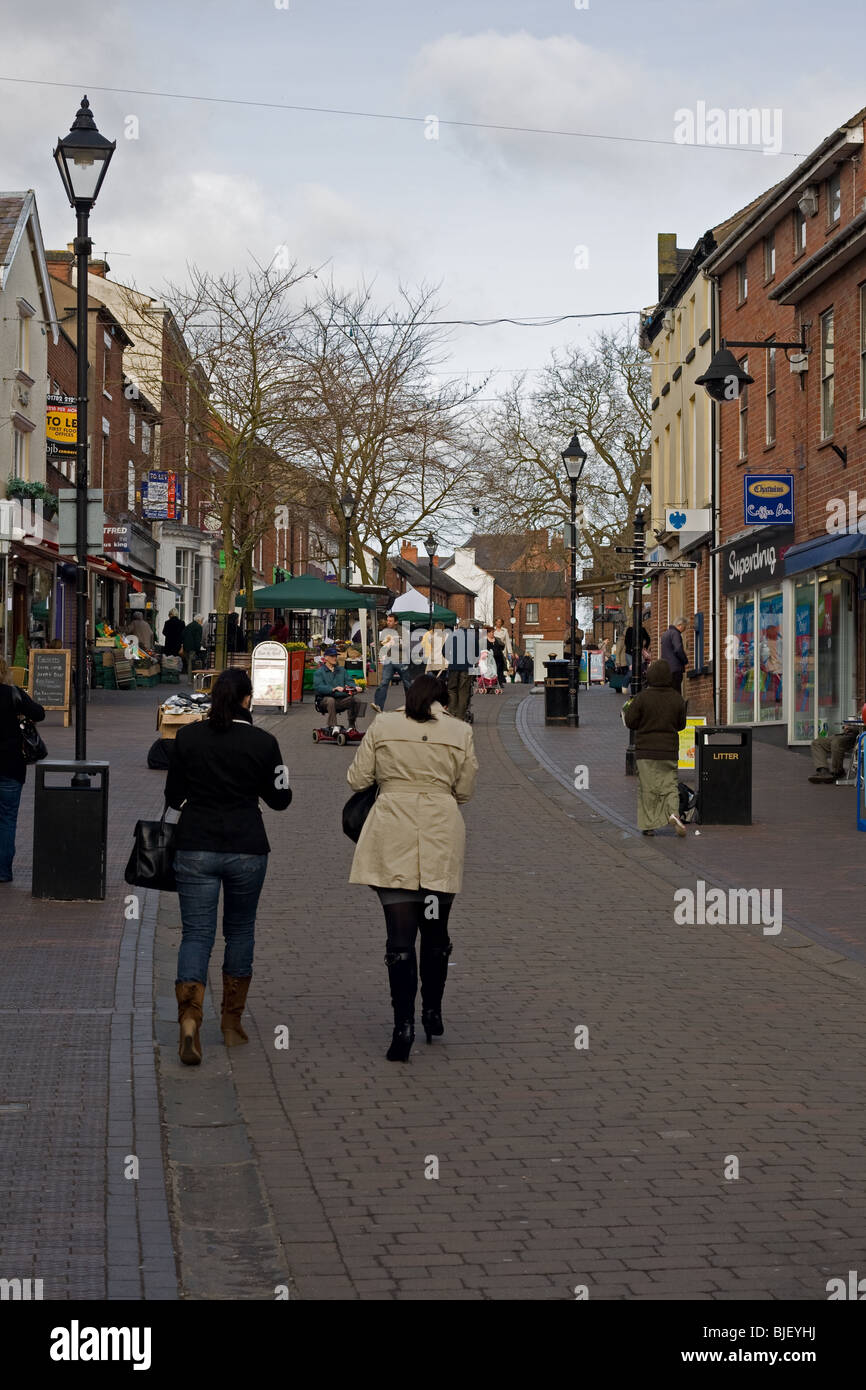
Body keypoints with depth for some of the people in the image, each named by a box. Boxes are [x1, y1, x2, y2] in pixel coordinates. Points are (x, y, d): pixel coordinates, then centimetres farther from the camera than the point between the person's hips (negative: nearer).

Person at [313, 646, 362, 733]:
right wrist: (333, 689, -28)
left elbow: (349, 681, 9)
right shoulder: (319, 672, 2)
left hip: (341, 700, 5)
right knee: (331, 700, -38)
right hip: (324, 699, -5)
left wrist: (355, 687, -15)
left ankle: (351, 726, -3)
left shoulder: (341, 670, 22)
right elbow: (318, 687, -13)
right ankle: (333, 726, -41)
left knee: (357, 701, -18)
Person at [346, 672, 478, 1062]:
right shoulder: (460, 732, 4)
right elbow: (464, 791, 8)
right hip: (442, 840, 1)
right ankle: (432, 1013, 28)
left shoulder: (382, 726, 2)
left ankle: (404, 1025, -9)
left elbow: (356, 779, 5)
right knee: (435, 931, 16)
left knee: (400, 934, -2)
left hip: (392, 840, -1)